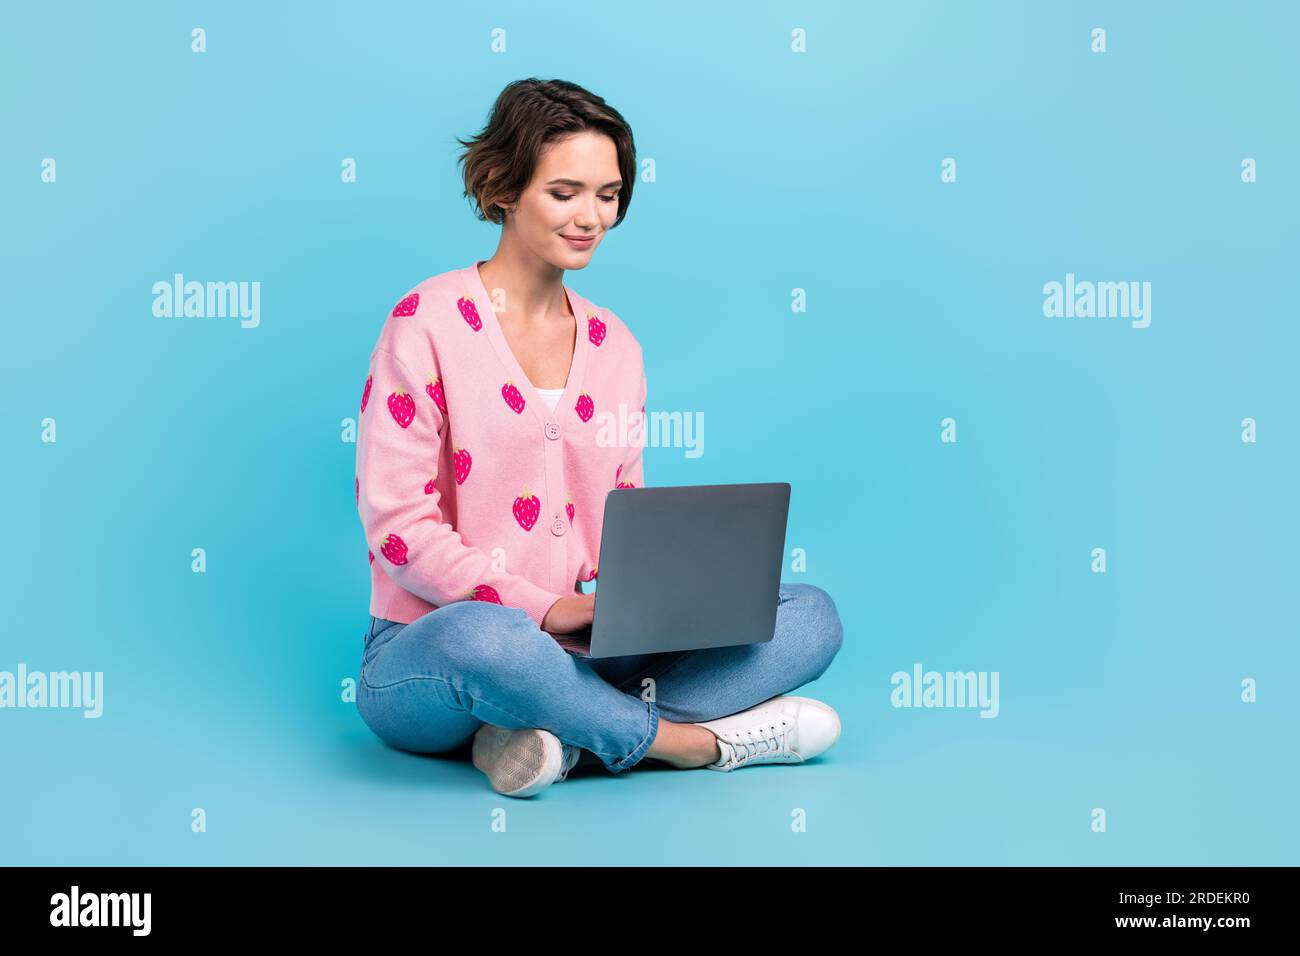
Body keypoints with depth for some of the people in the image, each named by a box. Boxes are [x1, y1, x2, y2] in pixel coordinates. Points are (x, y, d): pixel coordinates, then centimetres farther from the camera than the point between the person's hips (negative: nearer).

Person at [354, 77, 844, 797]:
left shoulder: (615, 347, 12)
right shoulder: (427, 325, -7)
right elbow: (397, 524, -13)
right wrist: (540, 609, -22)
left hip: (578, 650, 6)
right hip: (424, 651, -6)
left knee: (811, 615, -8)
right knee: (483, 638, -43)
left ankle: (559, 732, -26)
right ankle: (698, 741, -18)